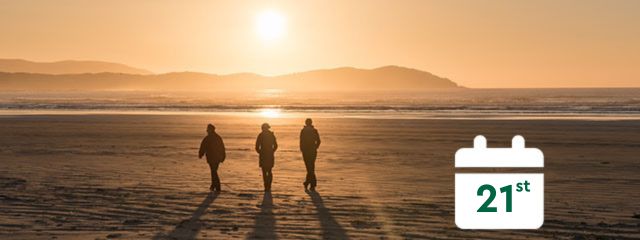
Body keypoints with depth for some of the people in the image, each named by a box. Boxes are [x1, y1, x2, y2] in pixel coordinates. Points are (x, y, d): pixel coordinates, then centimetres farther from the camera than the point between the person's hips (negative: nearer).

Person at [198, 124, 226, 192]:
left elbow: (203, 148, -6)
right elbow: (222, 148, 11)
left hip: (211, 158, -6)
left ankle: (218, 188, -8)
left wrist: (200, 155, 11)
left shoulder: (207, 138, -11)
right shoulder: (219, 137, 8)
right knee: (214, 171, 19)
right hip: (218, 157, 6)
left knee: (214, 172, -3)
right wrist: (223, 157, 17)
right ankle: (213, 186, 27)